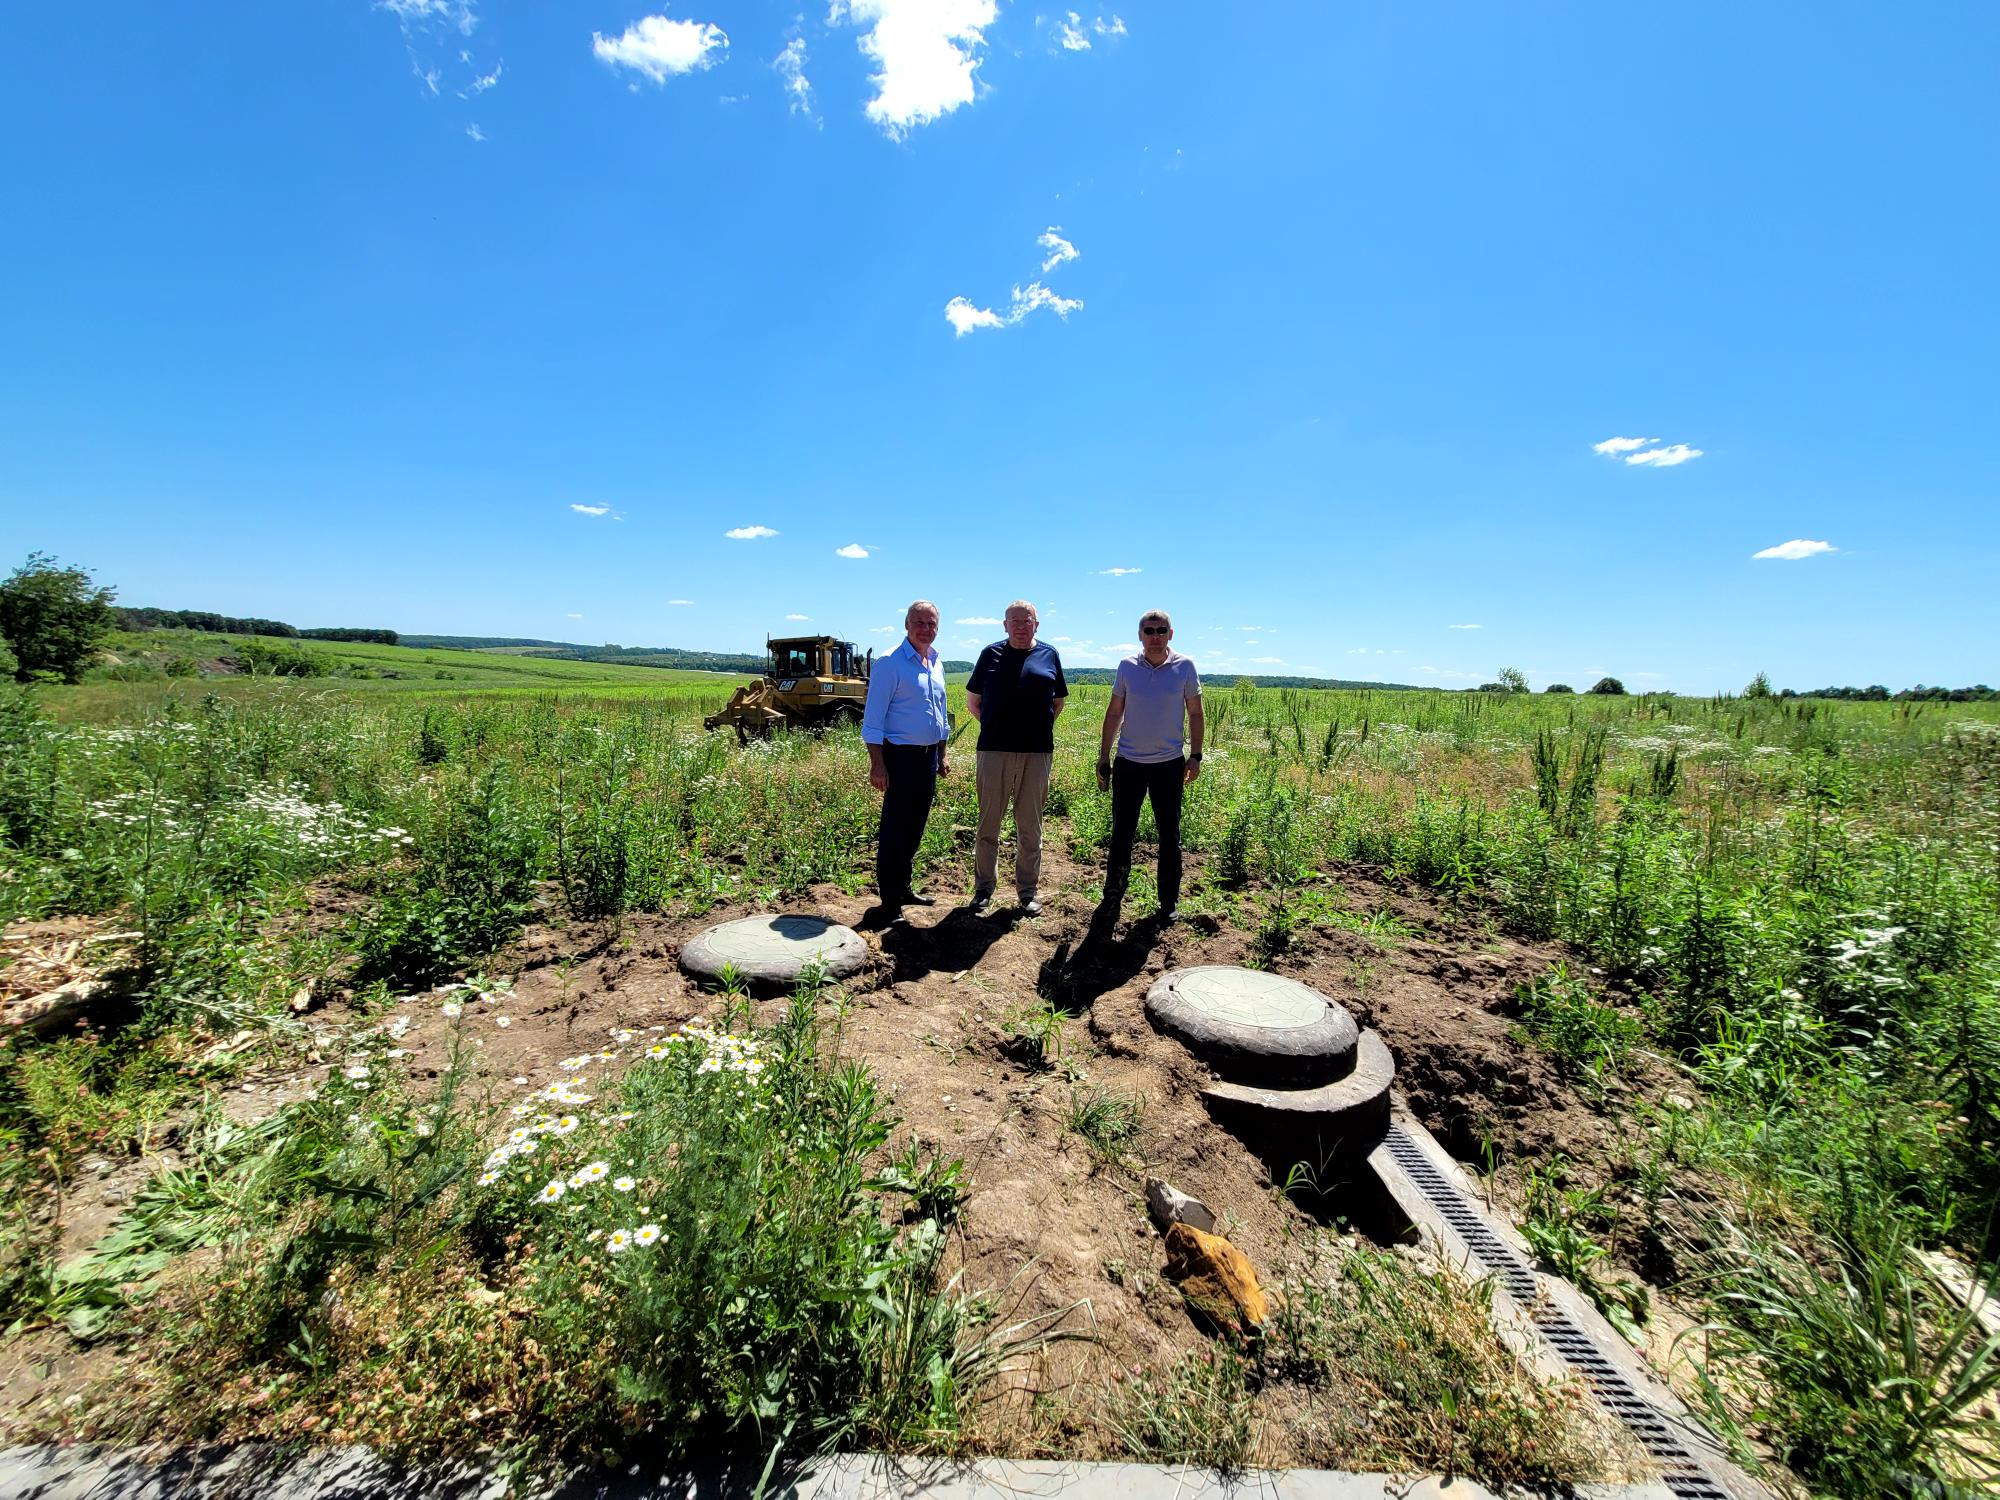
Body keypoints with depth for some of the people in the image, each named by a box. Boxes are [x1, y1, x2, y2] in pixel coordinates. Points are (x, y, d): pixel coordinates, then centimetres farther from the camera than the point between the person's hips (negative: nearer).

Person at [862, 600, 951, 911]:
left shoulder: (936, 664, 12)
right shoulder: (890, 663, -11)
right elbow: (873, 719, -14)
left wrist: (941, 756, 20)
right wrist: (877, 764, -19)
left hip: (929, 755, 8)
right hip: (901, 756, -7)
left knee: (915, 827, 15)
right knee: (894, 829, -2)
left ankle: (904, 887, 28)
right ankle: (890, 897, 9)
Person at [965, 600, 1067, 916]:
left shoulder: (1049, 655, 9)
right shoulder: (991, 654, 7)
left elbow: (1059, 701, 18)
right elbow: (972, 701, 13)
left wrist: (1038, 726, 9)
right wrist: (994, 726, 5)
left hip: (1037, 752, 1)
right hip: (995, 750, 0)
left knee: (1030, 826, 8)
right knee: (988, 823, 5)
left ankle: (1028, 890, 20)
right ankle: (983, 887, 19)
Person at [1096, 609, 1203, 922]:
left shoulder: (1184, 667, -2)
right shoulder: (1127, 666, 0)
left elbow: (1195, 714, 4)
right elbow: (1114, 713, 6)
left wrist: (1195, 755, -2)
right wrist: (1103, 756, 6)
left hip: (1169, 764, -1)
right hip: (1128, 763, 1)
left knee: (1170, 835, 7)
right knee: (1122, 831, 10)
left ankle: (1169, 901, 20)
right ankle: (1114, 889, 27)